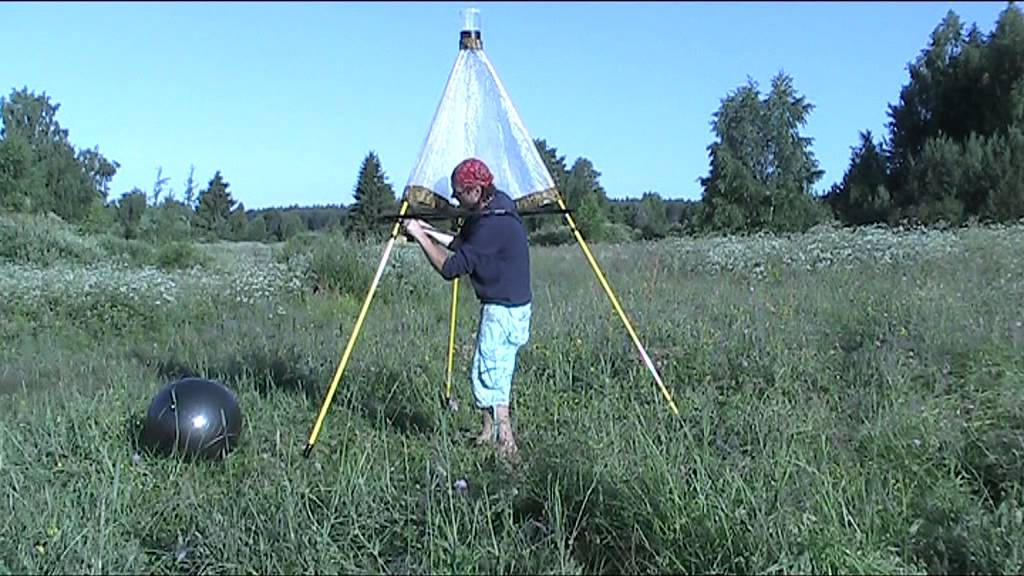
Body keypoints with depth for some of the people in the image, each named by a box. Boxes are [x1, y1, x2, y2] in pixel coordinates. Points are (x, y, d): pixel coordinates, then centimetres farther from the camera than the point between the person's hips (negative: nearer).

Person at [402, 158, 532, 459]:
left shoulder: (494, 224, -26)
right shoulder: (485, 212, 5)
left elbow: (451, 268, -26)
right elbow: (459, 245, 15)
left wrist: (421, 236, -18)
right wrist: (427, 233, 1)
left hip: (505, 310, -10)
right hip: (500, 306, 10)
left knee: (487, 376, -8)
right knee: (493, 373, 18)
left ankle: (507, 444, -5)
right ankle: (489, 433, 29)